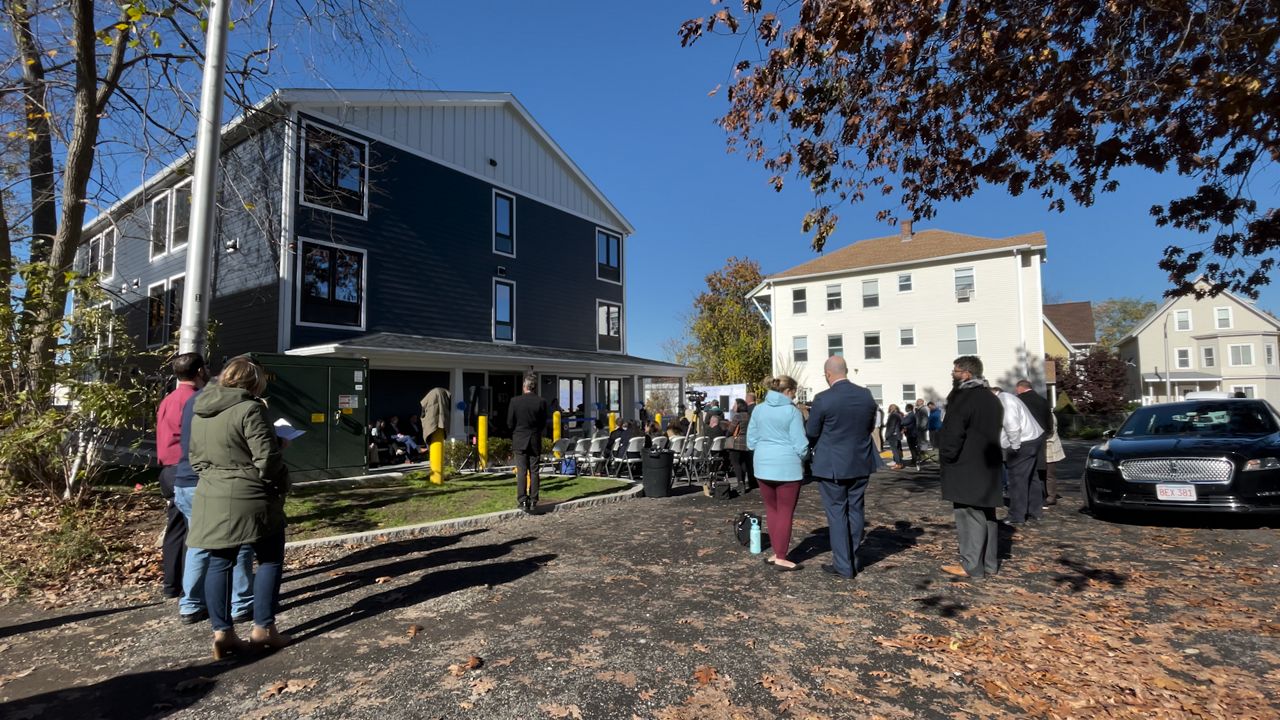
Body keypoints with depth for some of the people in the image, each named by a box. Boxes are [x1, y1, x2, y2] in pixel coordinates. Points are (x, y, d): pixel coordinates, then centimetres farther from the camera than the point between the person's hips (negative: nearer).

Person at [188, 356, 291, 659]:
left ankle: (221, 631, 15)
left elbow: (196, 457, 18)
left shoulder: (200, 413, 11)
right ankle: (263, 628, 10)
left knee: (219, 563, 12)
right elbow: (267, 459, -19)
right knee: (270, 559, 7)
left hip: (211, 498, 7)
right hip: (250, 499, -7)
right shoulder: (249, 409, -16)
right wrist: (281, 484, -2)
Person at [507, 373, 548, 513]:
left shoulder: (515, 401, -9)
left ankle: (522, 501, 1)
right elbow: (543, 424, -1)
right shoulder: (541, 402, -8)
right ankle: (533, 502, 8)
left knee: (521, 472, 5)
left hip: (520, 441, -1)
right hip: (535, 442, 1)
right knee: (534, 472, 7)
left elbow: (510, 423, -4)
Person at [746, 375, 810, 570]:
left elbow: (751, 440, 9)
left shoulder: (758, 410, 6)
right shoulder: (792, 411, -9)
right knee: (785, 512, 2)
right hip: (787, 466, -5)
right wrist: (804, 457, 10)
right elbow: (800, 444, -9)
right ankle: (781, 558, 5)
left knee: (771, 510, 13)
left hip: (763, 465, 5)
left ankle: (776, 553, 20)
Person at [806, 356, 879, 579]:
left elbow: (811, 434, -8)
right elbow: (871, 427, 12)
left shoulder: (823, 399, -17)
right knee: (855, 510, 15)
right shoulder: (866, 395, -1)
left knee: (837, 513, 4)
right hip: (861, 462, 5)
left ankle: (843, 565, 8)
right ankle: (852, 560, 25)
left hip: (832, 465, -5)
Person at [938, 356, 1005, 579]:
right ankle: (990, 563, 22)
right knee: (987, 516, 14)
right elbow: (996, 431, 21)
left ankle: (971, 565, 0)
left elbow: (952, 435, -20)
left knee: (969, 517, -4)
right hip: (988, 468, 9)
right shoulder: (992, 399, 14)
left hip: (966, 470, -9)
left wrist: (946, 458, -6)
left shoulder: (962, 399, -16)